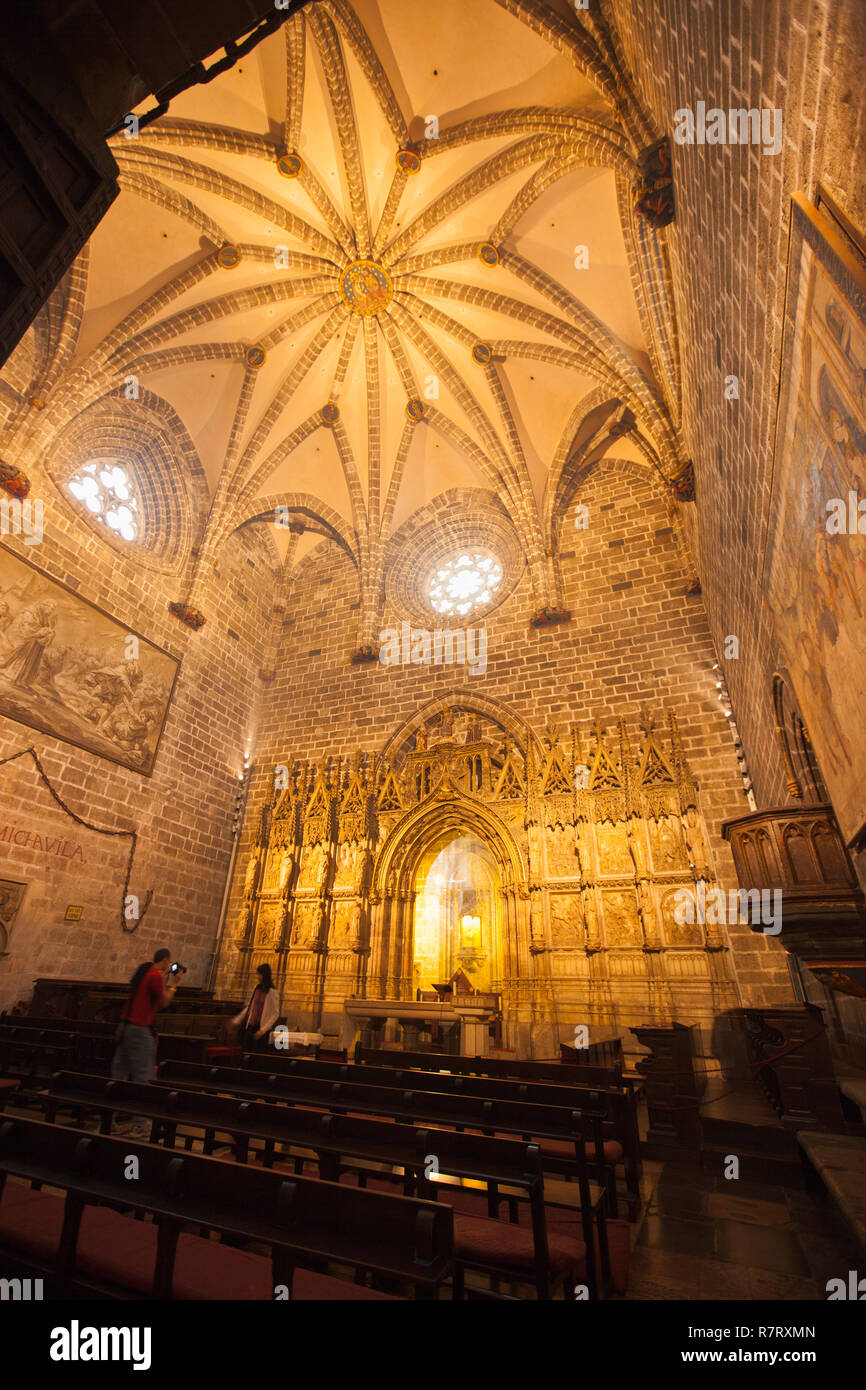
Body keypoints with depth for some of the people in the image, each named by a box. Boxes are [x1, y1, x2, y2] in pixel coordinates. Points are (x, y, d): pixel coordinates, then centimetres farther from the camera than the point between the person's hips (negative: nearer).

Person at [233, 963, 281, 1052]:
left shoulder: (273, 991, -11)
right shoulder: (257, 988, 8)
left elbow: (276, 1014, -13)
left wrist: (263, 1030, -17)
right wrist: (236, 1021, 15)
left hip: (260, 1029, -6)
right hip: (250, 1026, 6)